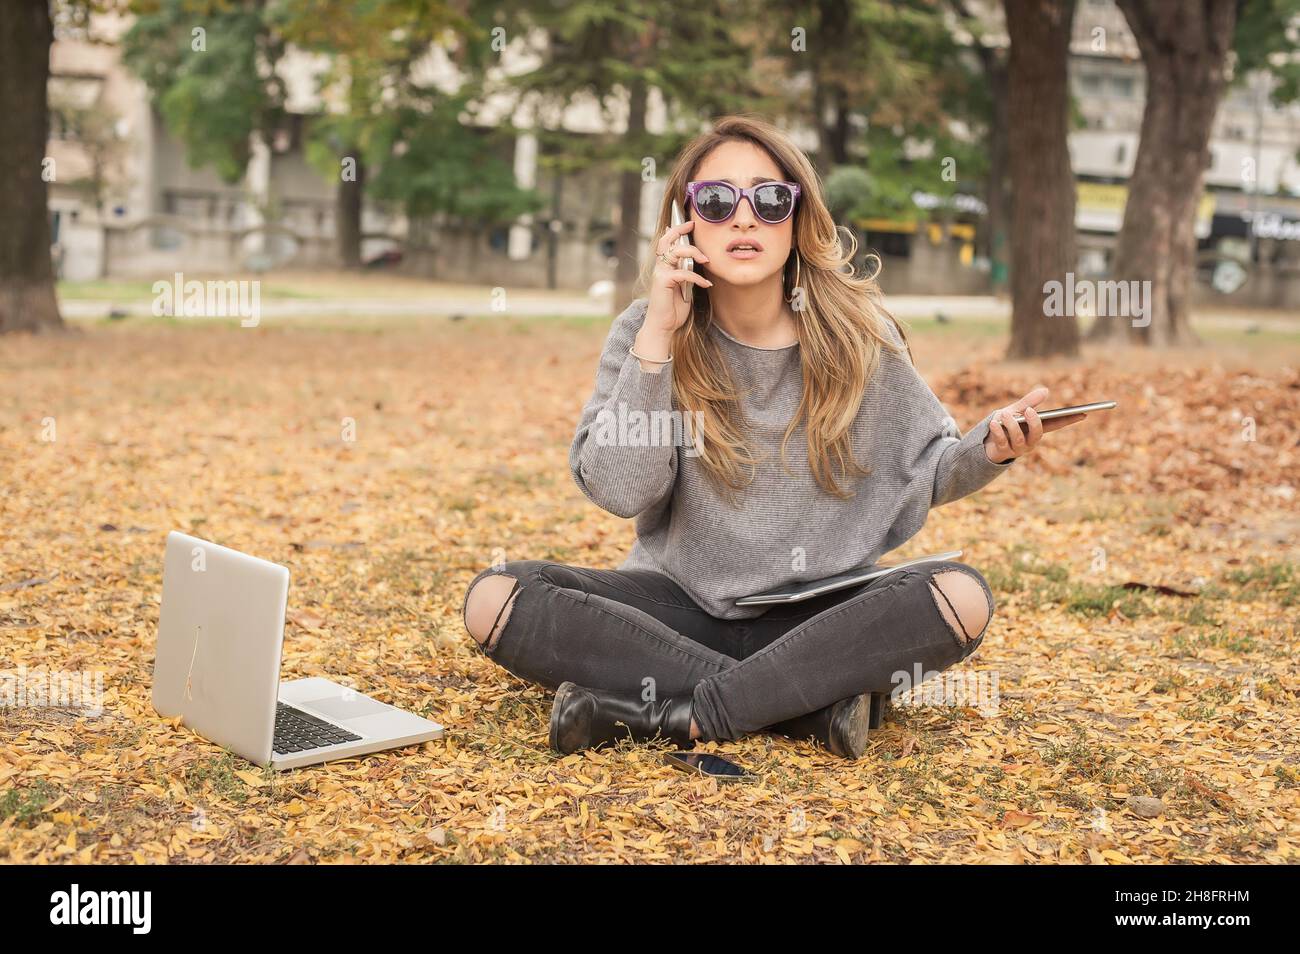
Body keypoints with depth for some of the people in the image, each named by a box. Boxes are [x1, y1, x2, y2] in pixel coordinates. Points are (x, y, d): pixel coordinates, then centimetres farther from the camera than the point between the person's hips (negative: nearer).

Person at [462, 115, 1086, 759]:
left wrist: (987, 451, -15)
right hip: (680, 603, 1)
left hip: (817, 610, 0)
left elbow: (925, 468, 7)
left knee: (960, 598, -28)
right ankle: (813, 702, -24)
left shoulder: (857, 336, -4)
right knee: (496, 598, -24)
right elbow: (619, 491, -17)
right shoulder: (645, 333, -5)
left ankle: (683, 715, -26)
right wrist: (658, 334, -21)